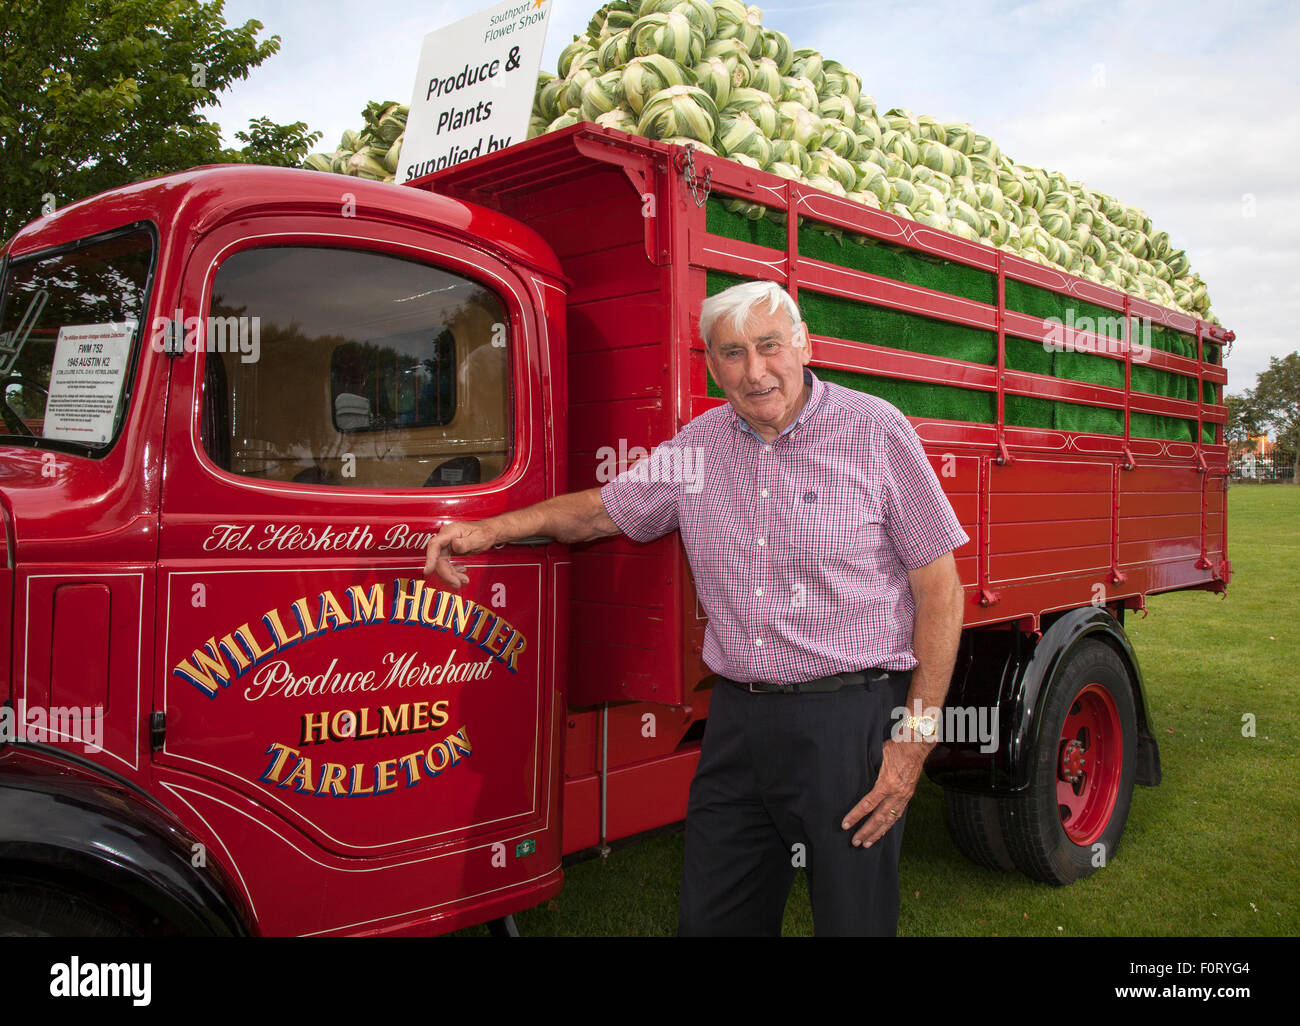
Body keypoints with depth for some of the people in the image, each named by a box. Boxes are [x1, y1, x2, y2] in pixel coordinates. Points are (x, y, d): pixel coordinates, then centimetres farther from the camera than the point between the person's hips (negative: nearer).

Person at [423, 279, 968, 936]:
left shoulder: (875, 430, -6)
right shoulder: (699, 445, 8)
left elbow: (939, 587, -6)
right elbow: (606, 509, 22)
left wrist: (915, 735, -11)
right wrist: (490, 529, 11)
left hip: (850, 716, -4)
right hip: (737, 718, 4)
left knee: (852, 918, 8)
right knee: (711, 918, 13)